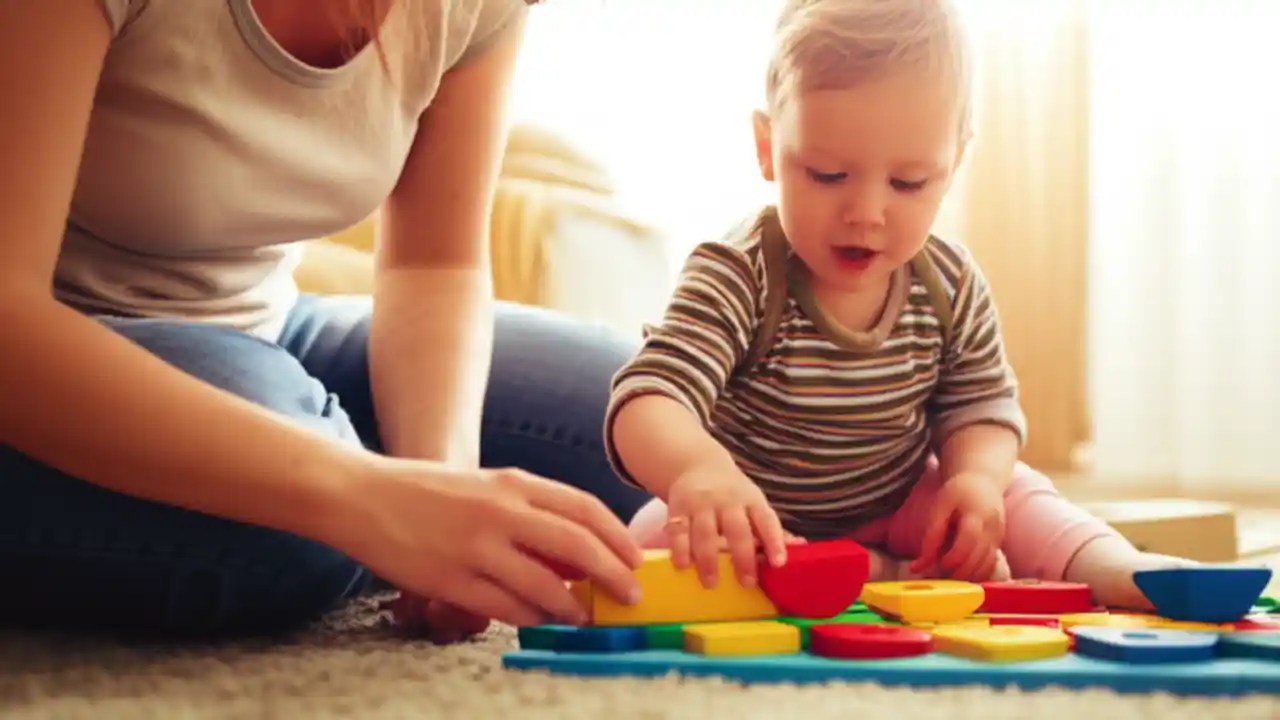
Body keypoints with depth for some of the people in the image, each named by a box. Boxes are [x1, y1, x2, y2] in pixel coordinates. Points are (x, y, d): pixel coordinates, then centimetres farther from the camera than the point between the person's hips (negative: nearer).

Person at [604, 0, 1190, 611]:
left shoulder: (950, 285, -10)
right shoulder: (738, 279, -27)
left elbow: (979, 406, 1)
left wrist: (976, 475, -25)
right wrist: (698, 467, -66)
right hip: (757, 525, -3)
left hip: (897, 510, 4)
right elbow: (648, 401, -41)